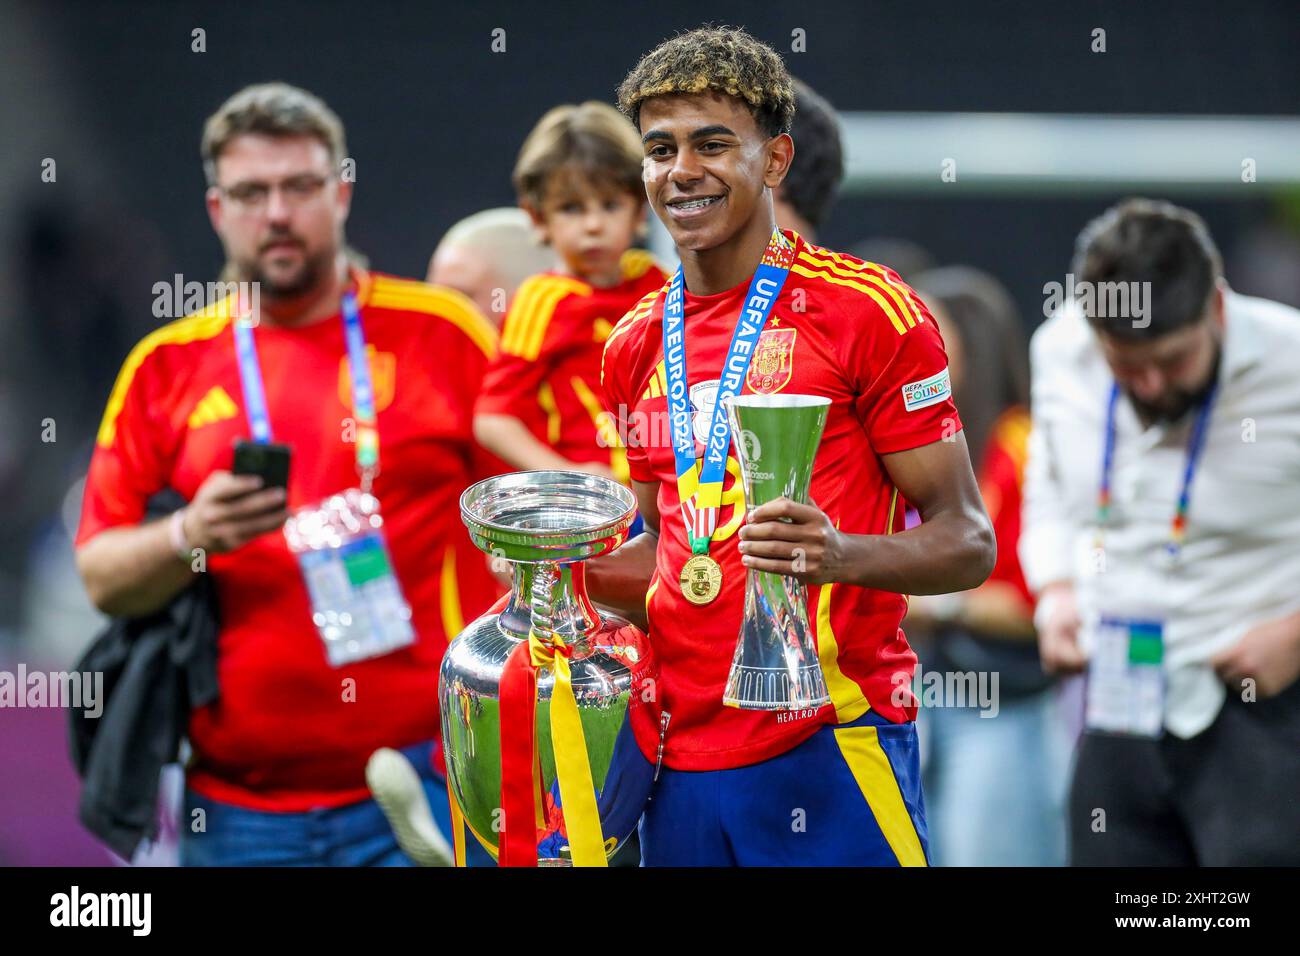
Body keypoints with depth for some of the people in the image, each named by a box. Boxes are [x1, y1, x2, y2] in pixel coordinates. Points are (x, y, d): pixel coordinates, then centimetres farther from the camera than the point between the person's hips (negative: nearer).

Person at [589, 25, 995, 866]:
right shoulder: (636, 348, 13)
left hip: (827, 748, -5)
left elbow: (967, 543, -6)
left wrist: (841, 555, -24)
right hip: (679, 758, 5)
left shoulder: (867, 312, -5)